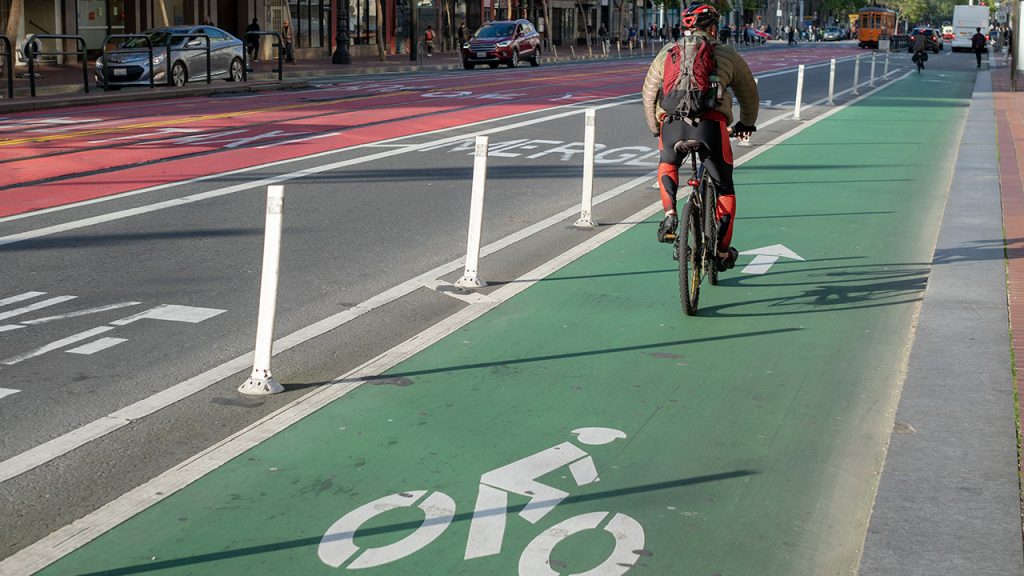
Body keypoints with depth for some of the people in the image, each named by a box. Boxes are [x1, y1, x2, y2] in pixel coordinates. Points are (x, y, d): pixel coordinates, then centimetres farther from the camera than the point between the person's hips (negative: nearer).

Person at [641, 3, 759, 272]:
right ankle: (723, 253, 19)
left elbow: (648, 94, 27)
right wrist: (746, 124, 47)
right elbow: (749, 93, 31)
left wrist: (655, 129, 41)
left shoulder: (666, 53, 23)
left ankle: (669, 215, 11)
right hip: (710, 124, -1)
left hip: (671, 123, 2)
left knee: (667, 166, 34)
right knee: (724, 188, 16)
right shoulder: (727, 54, 20)